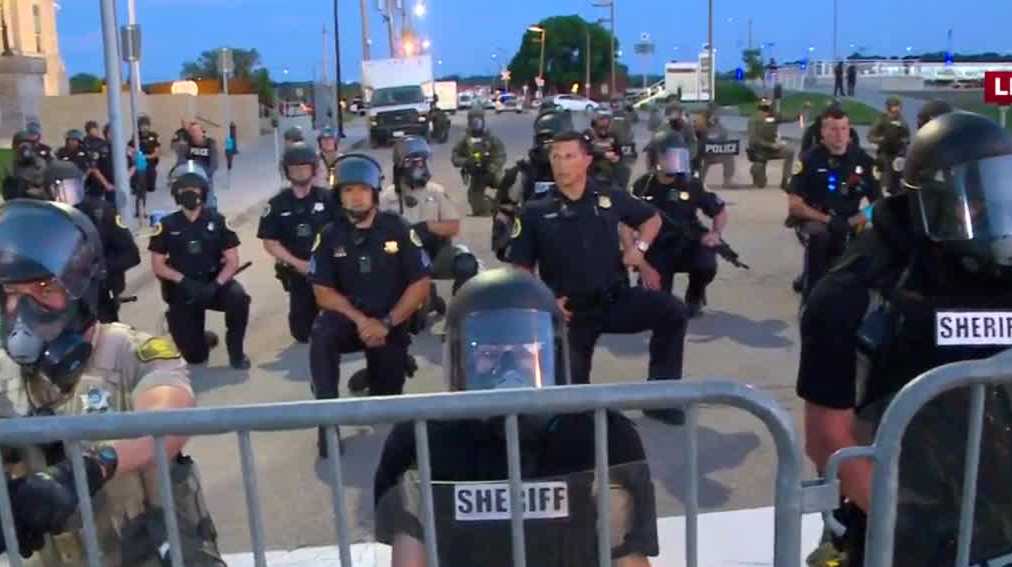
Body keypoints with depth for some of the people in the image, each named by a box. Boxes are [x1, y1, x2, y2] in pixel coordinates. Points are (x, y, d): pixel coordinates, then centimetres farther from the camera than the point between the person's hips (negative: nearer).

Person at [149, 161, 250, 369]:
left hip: (213, 284, 0)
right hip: (182, 290, 0)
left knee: (239, 297, -35)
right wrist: (183, 281, -20)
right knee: (194, 356, -4)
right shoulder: (166, 225, -2)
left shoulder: (217, 221, -2)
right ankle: (194, 332, 35)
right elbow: (157, 266, -2)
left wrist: (216, 285, -23)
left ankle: (236, 350, -11)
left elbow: (232, 261, -5)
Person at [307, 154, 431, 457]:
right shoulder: (330, 235, -3)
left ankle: (377, 373, 34)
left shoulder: (398, 229, -6)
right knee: (321, 335, -33)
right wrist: (360, 320, -20)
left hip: (391, 321, 0)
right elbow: (323, 291, -5)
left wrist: (386, 323, -16)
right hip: (349, 316, 0)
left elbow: (421, 284, -7)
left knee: (387, 396, -5)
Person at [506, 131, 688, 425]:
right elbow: (520, 269, 1)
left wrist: (639, 247, 2)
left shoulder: (609, 197, 2)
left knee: (673, 311, -22)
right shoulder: (535, 212, -3)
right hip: (572, 311, -1)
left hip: (616, 299, 2)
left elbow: (651, 218, 21)